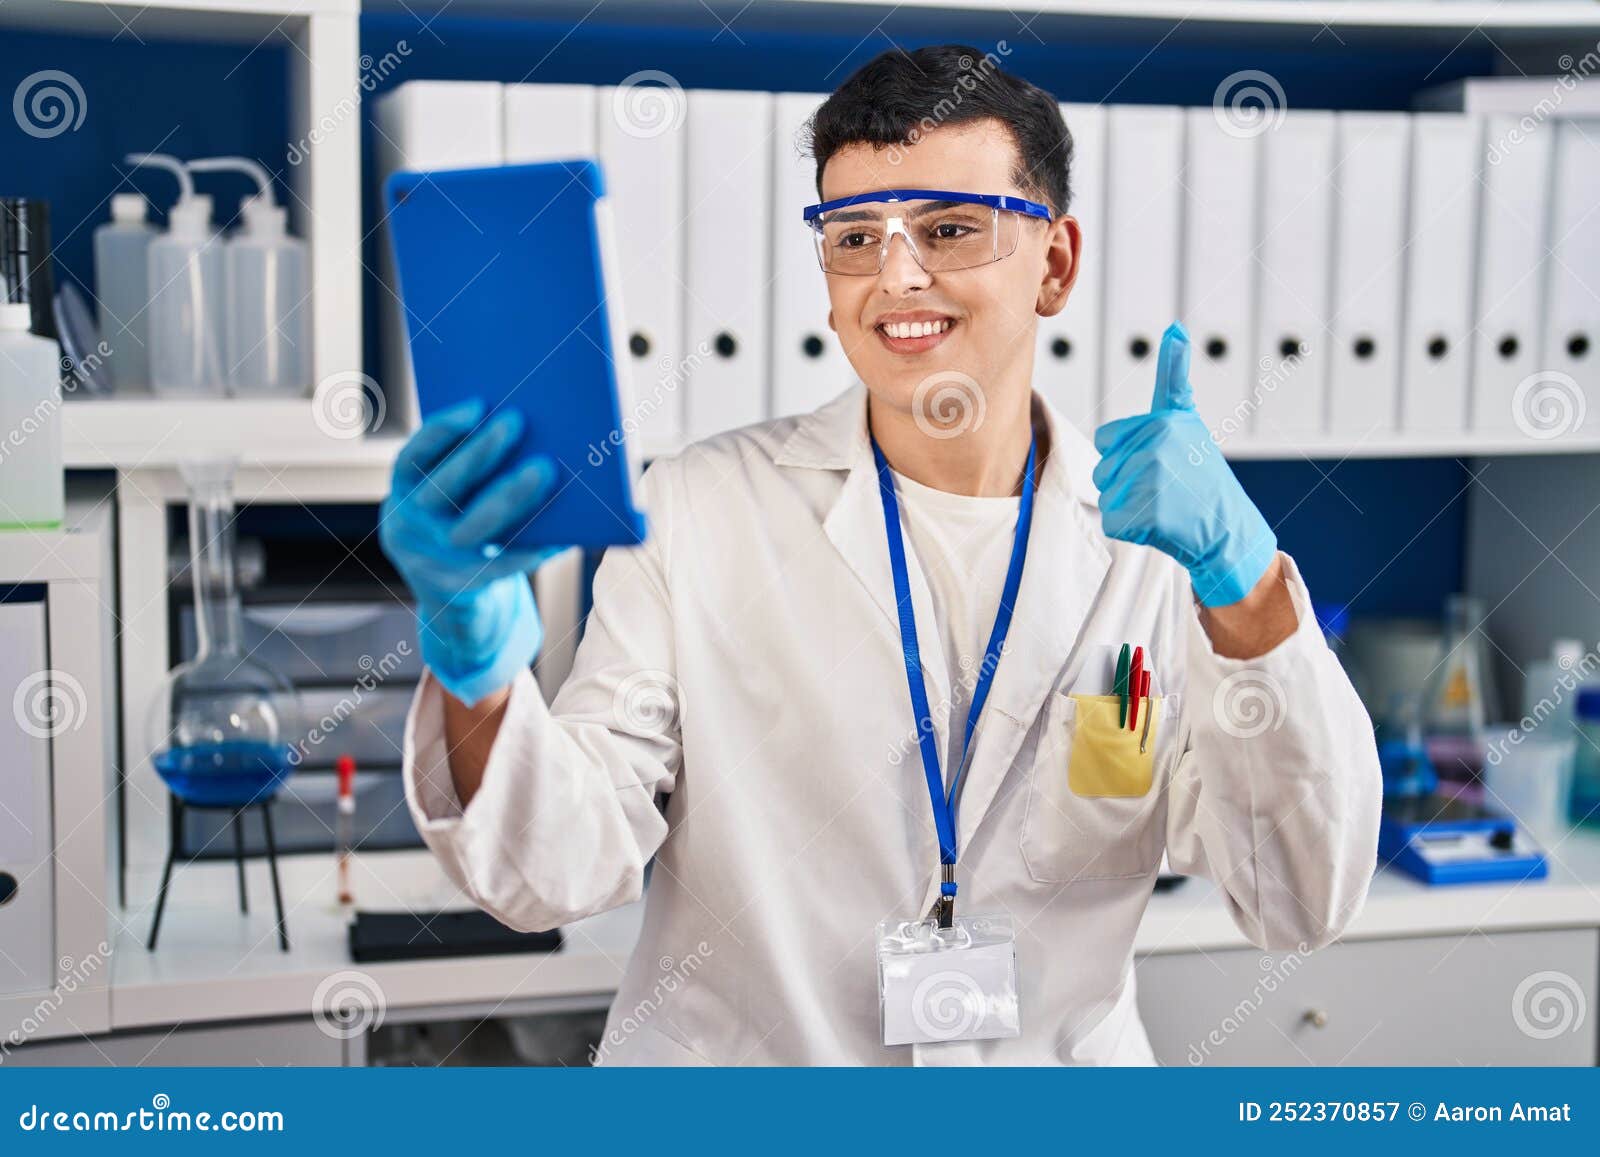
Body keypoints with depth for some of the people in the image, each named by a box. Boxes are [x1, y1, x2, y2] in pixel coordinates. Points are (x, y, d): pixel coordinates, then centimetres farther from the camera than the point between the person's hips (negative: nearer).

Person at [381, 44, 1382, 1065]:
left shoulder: (1164, 526, 0)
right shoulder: (696, 509, -2)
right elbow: (555, 871, -7)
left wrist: (1242, 582, -19)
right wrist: (476, 663, -25)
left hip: (1059, 1059, 1)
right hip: (729, 1056, 0)